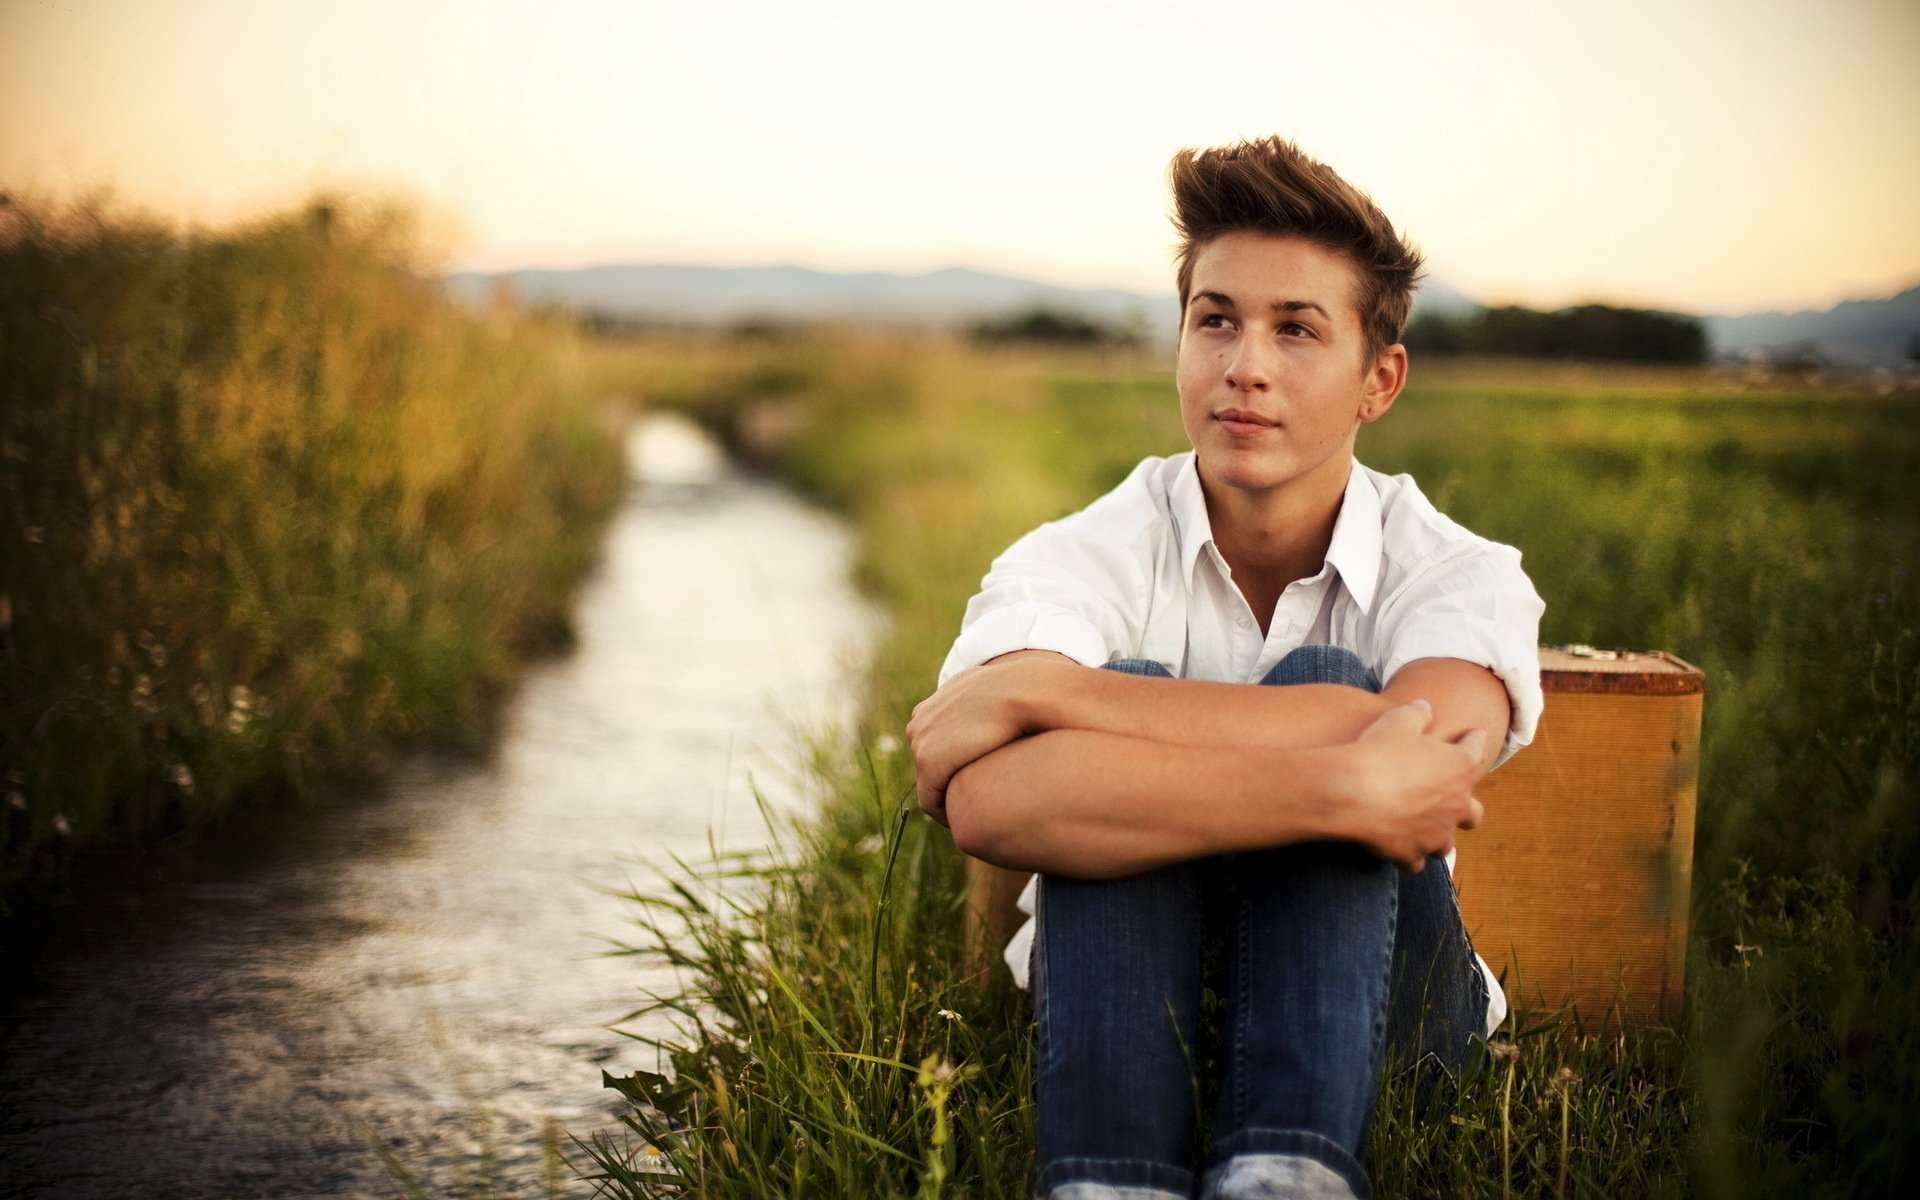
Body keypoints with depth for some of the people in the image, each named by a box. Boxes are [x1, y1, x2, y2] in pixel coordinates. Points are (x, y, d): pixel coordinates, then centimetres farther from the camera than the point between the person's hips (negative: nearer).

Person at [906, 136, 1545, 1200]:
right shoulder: (1081, 560, -11)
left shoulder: (1458, 574, -8)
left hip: (1363, 1028, 1)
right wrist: (1346, 793, -40)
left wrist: (1035, 689, -32)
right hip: (1113, 1024, 0)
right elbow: (983, 803, -34)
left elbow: (1428, 736, -34)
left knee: (1325, 681, -26)